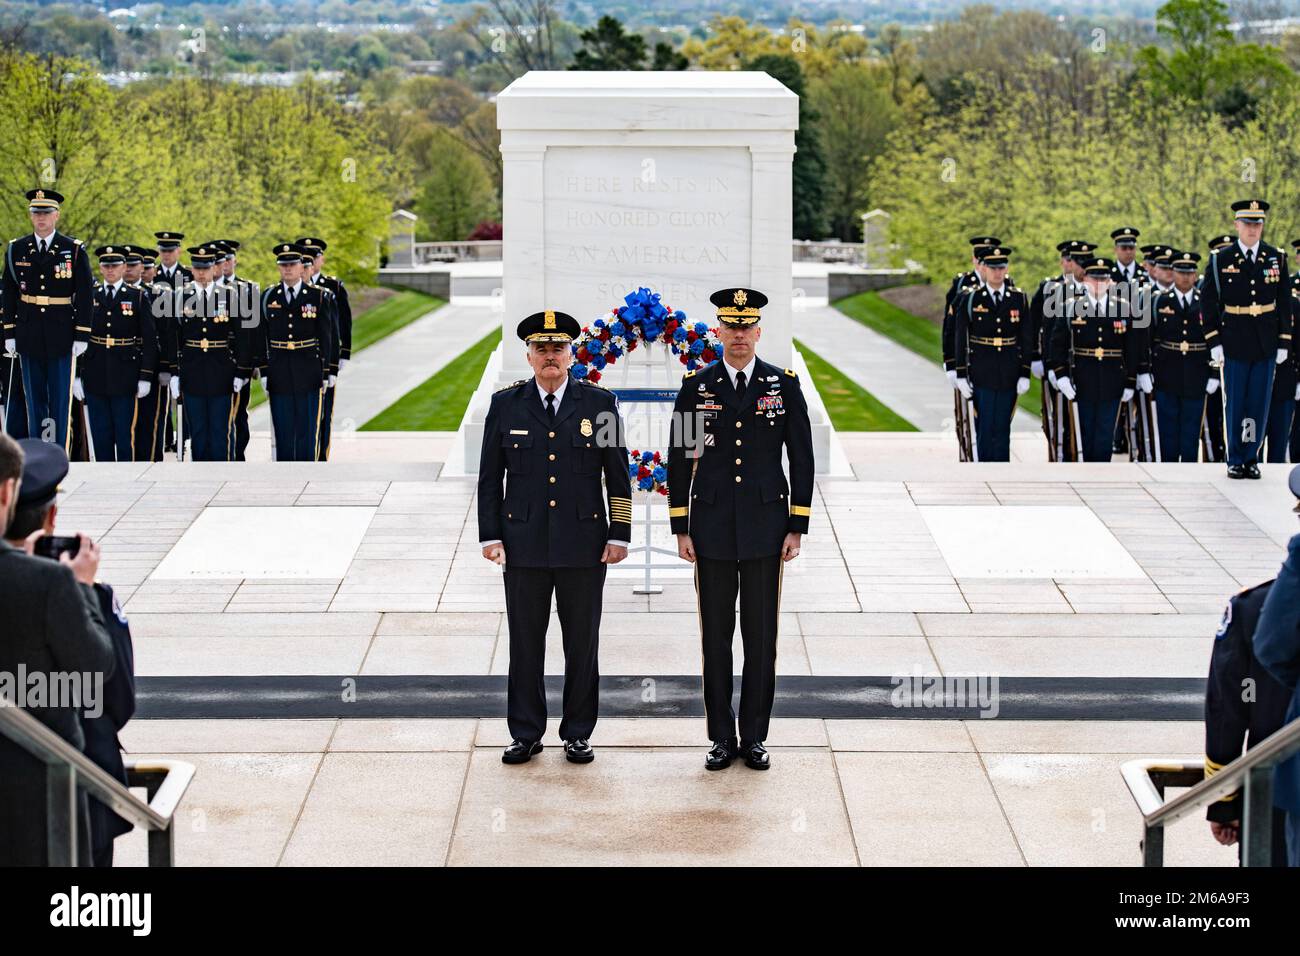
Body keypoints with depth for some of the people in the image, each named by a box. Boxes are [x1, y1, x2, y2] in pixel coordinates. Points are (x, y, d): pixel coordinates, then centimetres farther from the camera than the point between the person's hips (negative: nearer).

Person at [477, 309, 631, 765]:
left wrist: (619, 536, -1)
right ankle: (525, 735, 15)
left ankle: (578, 735, 15)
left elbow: (618, 475, 4)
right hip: (524, 544, 1)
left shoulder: (599, 402, 1)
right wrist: (489, 536, 0)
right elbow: (490, 477, 6)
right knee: (525, 643, 5)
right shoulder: (506, 403, 3)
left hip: (584, 545, 0)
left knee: (582, 644, 5)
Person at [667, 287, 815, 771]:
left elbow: (802, 459, 3)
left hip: (765, 527, 0)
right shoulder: (696, 386, 3)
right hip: (712, 530, 0)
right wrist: (681, 529, 1)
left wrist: (797, 528, -2)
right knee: (715, 636, 4)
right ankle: (722, 738, 12)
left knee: (762, 635, 3)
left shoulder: (784, 385, 2)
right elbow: (679, 460, 5)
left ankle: (754, 736, 12)